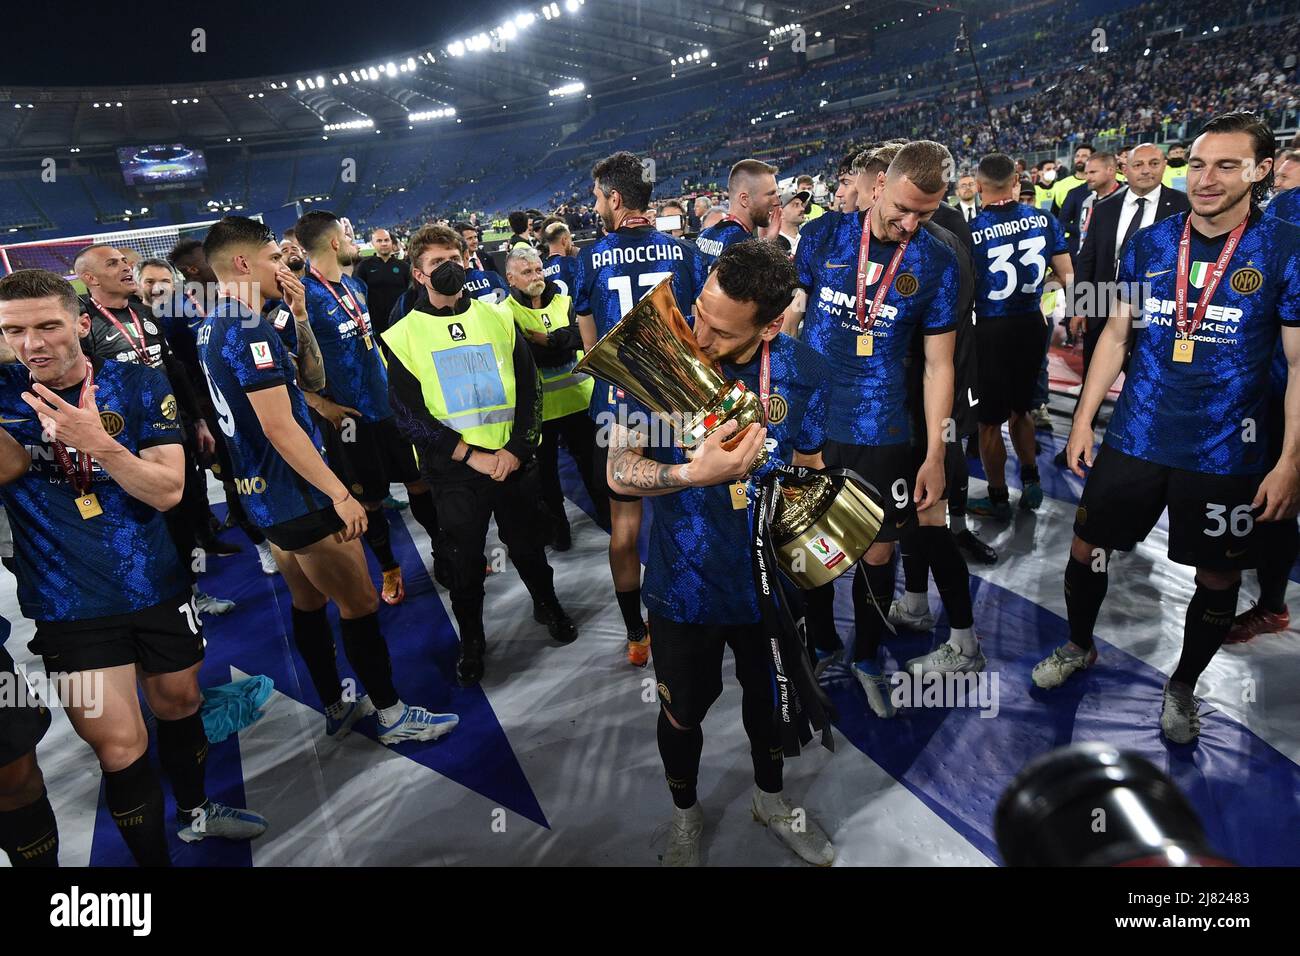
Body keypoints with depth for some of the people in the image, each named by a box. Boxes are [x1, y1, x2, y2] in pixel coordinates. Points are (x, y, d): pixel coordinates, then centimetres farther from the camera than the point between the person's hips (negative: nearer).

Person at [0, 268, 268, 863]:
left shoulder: (138, 385, -7)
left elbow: (167, 491, -15)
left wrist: (97, 442, -29)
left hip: (156, 586, 1)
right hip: (70, 606, -1)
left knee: (180, 706, 20)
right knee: (120, 749, -1)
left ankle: (195, 812, 46)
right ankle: (153, 859, 23)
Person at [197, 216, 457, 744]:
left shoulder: (213, 326, 11)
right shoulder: (248, 328, -21)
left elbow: (309, 376, 17)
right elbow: (279, 426, -26)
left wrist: (300, 316, 5)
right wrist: (340, 494, -24)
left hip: (263, 493, 10)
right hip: (301, 499, -10)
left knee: (308, 602, 18)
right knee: (360, 605, 2)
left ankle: (338, 708, 31)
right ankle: (392, 714, 14)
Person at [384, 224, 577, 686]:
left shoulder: (498, 318, 4)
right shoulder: (403, 336, -4)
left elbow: (529, 388, 2)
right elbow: (408, 414, -8)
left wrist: (516, 447, -11)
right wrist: (471, 456, -15)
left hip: (514, 462, 2)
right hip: (454, 472, -2)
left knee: (529, 547, 17)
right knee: (463, 564, 11)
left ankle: (547, 605, 44)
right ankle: (471, 640, 32)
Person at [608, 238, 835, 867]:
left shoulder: (804, 371, -12)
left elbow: (809, 467, 3)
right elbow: (619, 472, -20)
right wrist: (695, 474, -37)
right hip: (683, 586, -2)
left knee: (768, 697, 24)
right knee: (682, 713, 18)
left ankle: (770, 799, 55)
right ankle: (685, 816, 49)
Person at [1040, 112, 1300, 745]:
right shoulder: (1150, 243, 1)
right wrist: (1083, 420, 5)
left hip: (1226, 454, -2)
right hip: (1134, 438, 3)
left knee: (1218, 576, 11)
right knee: (1087, 548, 11)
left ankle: (1183, 685, 34)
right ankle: (1079, 646, 38)